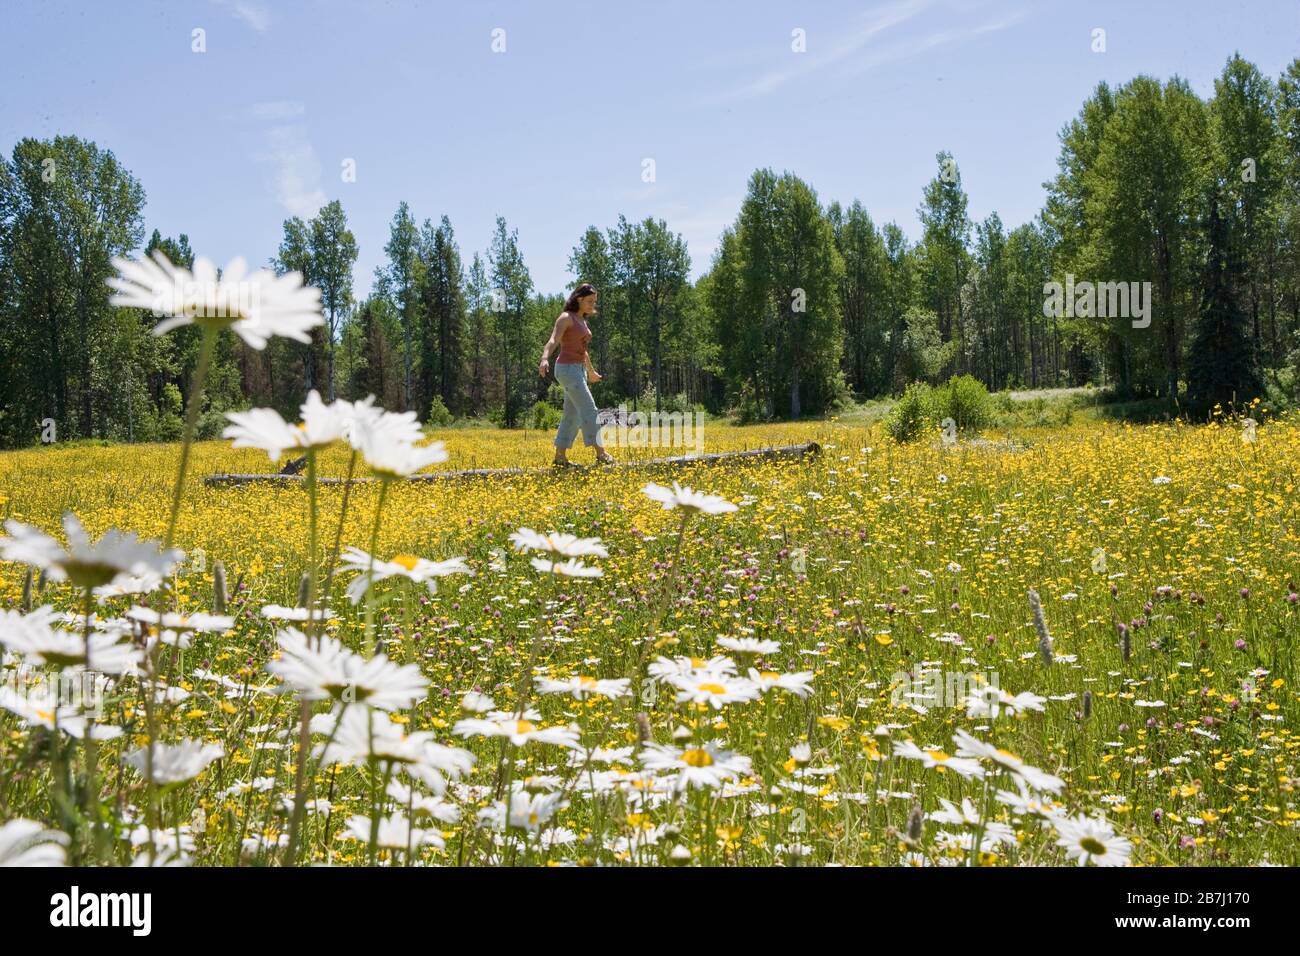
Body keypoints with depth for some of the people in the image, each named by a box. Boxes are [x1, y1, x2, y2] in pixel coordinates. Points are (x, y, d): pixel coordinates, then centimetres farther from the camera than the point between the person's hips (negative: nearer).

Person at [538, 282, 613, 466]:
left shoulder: (582, 321, 15)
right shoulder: (566, 318, -11)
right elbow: (552, 341, -26)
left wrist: (591, 371, 40)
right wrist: (545, 359, -45)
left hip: (578, 370, 9)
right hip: (568, 369, -9)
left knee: (573, 415, 7)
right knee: (589, 409, -12)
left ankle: (560, 456, 10)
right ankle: (600, 452, -13)